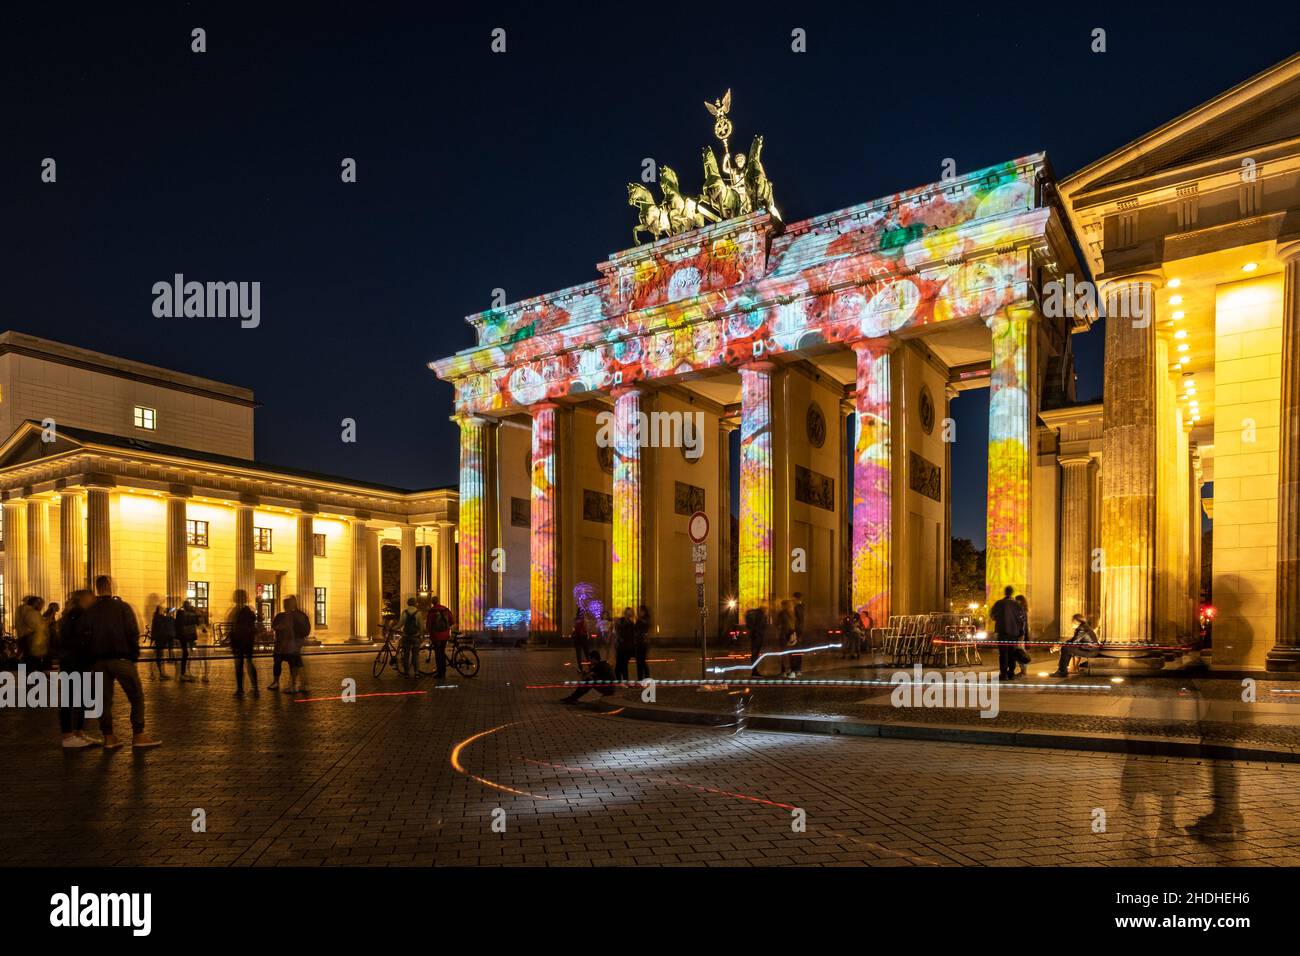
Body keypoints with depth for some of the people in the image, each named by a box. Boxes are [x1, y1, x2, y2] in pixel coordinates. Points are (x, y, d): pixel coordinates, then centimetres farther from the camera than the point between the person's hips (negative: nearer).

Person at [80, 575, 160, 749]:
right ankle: (138, 735, -3)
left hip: (99, 661, 5)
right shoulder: (123, 607, -6)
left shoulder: (89, 611, 6)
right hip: (121, 659, -4)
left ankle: (108, 737, 12)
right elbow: (134, 633, -10)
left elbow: (83, 635, 4)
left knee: (104, 699, 11)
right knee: (137, 697, 1)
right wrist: (135, 654, 2)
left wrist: (93, 653, 17)